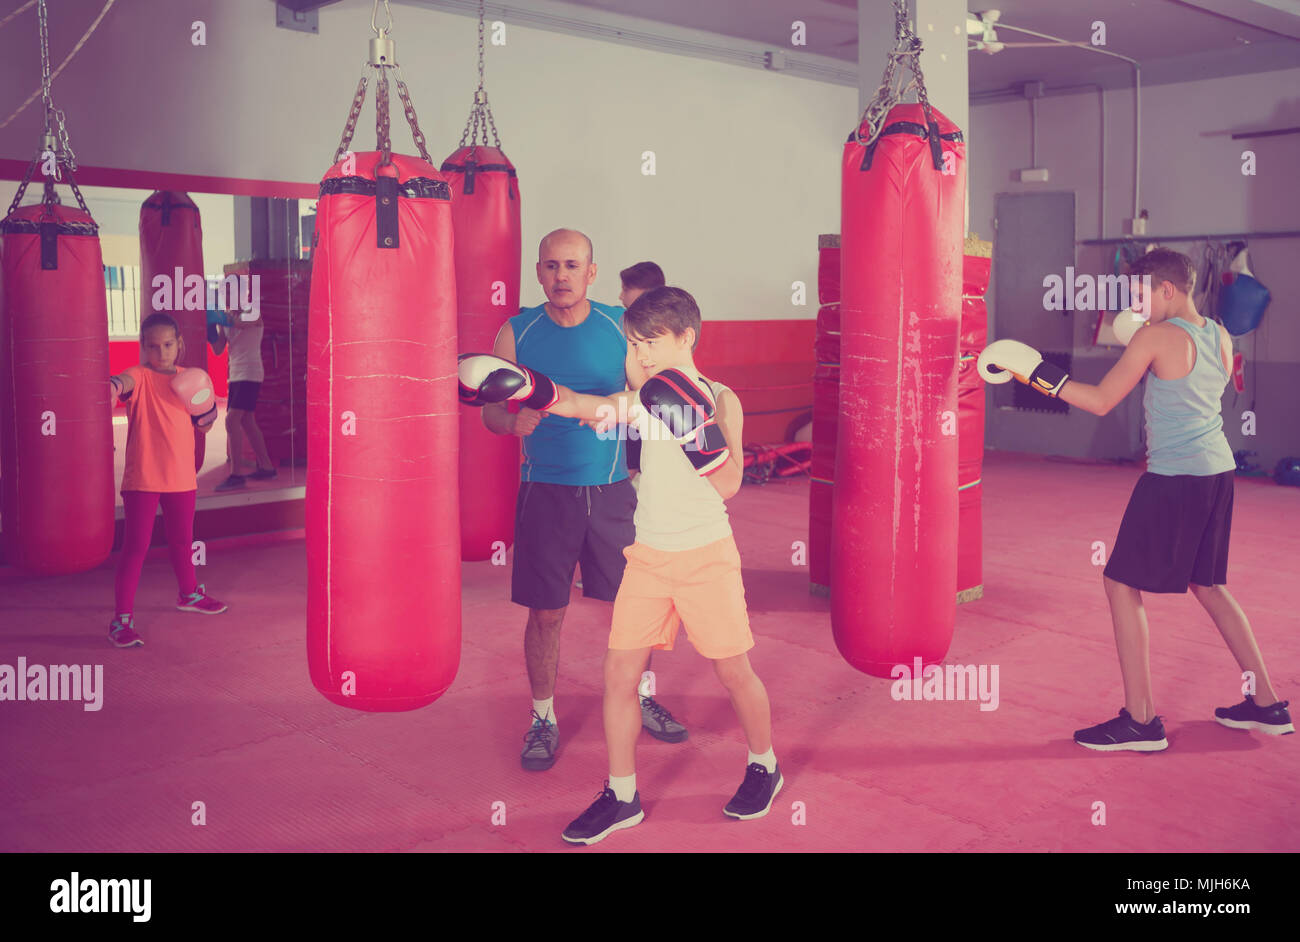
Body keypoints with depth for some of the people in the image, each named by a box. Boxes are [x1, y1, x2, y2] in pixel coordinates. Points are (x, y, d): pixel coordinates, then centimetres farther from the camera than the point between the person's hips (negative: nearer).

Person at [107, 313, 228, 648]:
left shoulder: (187, 379, 7)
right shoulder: (140, 377, -9)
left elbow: (205, 426, 15)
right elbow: (123, 382, -36)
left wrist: (205, 404, -7)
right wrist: (110, 386, -59)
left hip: (181, 476, 5)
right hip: (142, 479, -5)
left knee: (182, 540, 23)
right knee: (135, 547, -6)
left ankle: (189, 594, 45)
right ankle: (122, 619, -1)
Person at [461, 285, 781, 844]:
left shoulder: (720, 400, -10)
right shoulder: (645, 399, 4)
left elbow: (727, 485, -19)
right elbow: (576, 405, 0)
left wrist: (697, 429, -33)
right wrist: (521, 383, -14)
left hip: (706, 555, -4)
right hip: (648, 554, 5)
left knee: (733, 672, 8)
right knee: (618, 672, 1)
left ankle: (764, 766, 34)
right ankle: (621, 796, 14)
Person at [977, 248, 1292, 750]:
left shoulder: (1156, 336, -12)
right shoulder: (1221, 337, 10)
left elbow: (1101, 401, -13)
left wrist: (1035, 372, -10)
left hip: (1173, 478, -8)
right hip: (1219, 470, 8)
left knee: (1122, 583, 0)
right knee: (1208, 587, 21)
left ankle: (1141, 720, 0)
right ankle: (1267, 703, 26)